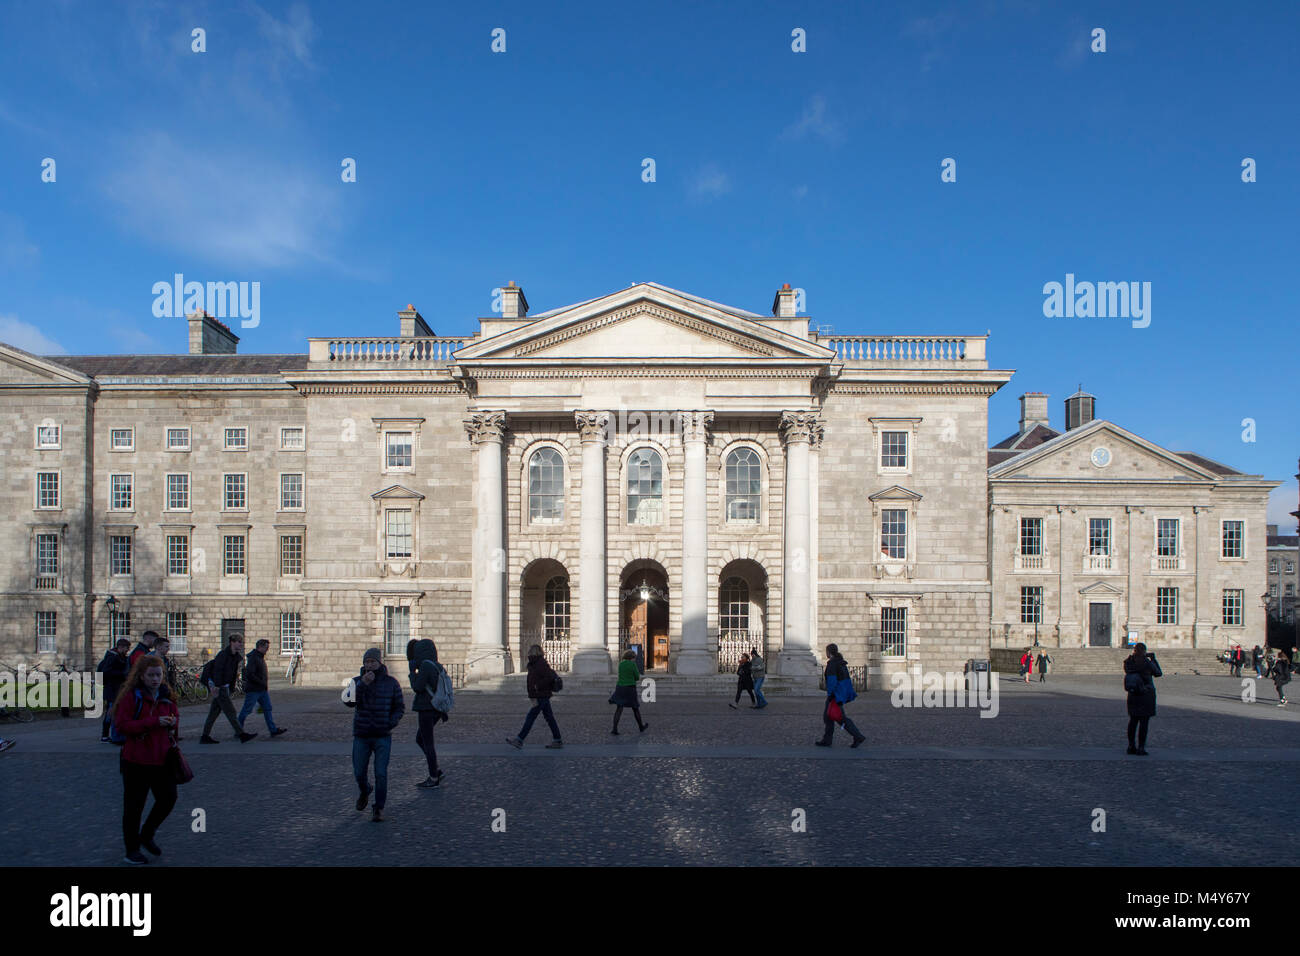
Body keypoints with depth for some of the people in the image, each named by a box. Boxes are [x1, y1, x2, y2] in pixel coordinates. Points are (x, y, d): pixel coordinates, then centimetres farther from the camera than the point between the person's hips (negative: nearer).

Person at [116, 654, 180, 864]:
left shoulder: (166, 695, 7)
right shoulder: (131, 696, -10)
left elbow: (176, 716, 20)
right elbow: (122, 725, -16)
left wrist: (173, 722, -4)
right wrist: (154, 722, -24)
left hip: (162, 758, 5)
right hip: (137, 759, -5)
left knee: (168, 798, 8)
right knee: (134, 805, 5)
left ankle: (146, 835, 31)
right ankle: (132, 849, 21)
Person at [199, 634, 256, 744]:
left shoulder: (235, 655, 11)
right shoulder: (223, 654, -17)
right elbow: (217, 670, -21)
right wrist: (216, 687, -24)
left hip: (225, 686, 9)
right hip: (218, 686, -9)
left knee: (214, 711, 12)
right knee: (230, 711, -7)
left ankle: (205, 737, 17)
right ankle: (241, 735, -7)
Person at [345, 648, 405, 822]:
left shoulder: (391, 682, -3)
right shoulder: (357, 681, -1)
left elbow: (400, 707, 3)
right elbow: (349, 702, -18)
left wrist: (392, 722, -14)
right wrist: (363, 684, -28)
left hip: (383, 736, -2)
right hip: (361, 736, 2)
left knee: (381, 773, -6)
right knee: (359, 773, 11)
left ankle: (379, 809, 8)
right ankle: (365, 791, 43)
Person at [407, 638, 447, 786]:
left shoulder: (425, 665, -15)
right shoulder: (437, 666, 11)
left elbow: (417, 688, -16)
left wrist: (412, 670, -7)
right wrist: (443, 710, 19)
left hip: (426, 709, -9)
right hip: (436, 708, 9)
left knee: (428, 744, 1)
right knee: (419, 740, 19)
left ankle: (433, 779, 8)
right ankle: (436, 771, 18)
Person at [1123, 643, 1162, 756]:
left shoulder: (1128, 662, -3)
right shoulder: (1147, 663, -16)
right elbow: (1158, 674, -1)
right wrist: (1153, 659, 10)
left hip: (1132, 695, 5)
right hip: (1147, 695, -5)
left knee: (1133, 720, 13)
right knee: (1144, 721, 1)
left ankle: (1131, 746, 18)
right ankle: (1141, 748, 2)